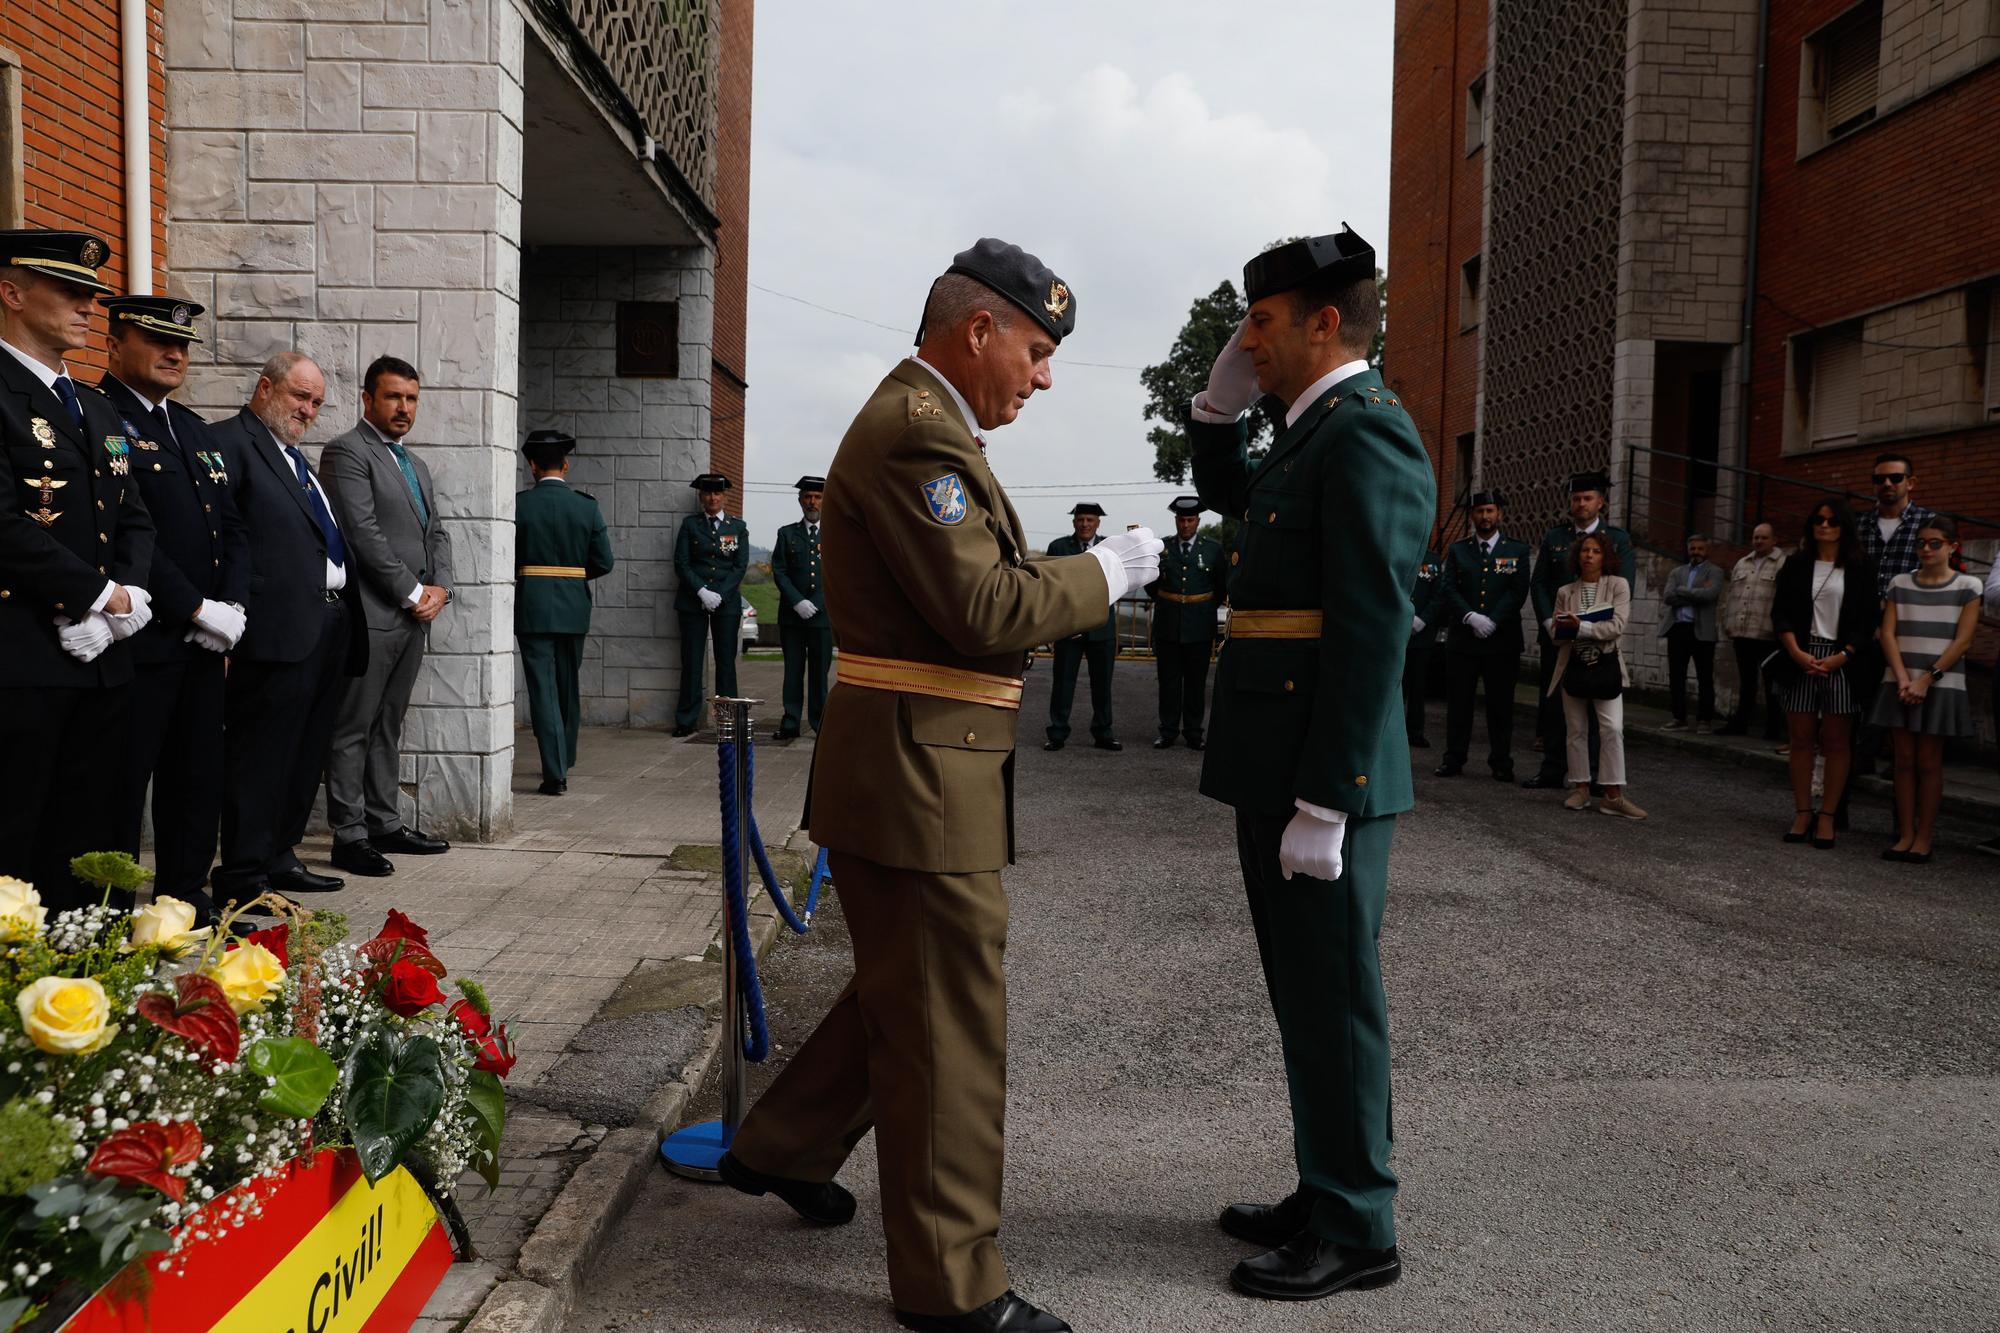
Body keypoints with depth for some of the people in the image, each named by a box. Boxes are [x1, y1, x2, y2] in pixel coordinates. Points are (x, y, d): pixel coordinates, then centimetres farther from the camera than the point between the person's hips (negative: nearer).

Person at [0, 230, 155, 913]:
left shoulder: (98, 408, 19)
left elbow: (135, 519, 16)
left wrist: (129, 596, -3)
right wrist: (102, 595, -12)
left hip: (102, 656, 8)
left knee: (88, 842, 11)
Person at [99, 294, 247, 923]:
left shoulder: (196, 430, 19)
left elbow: (233, 528, 16)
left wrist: (231, 606, 1)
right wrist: (197, 609, -16)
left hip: (204, 640, 8)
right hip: (140, 640, -8)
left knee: (198, 778, 13)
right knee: (124, 783, -1)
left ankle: (186, 897, 24)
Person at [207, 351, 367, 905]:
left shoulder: (296, 458, 24)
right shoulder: (228, 441, -4)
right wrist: (234, 618, -21)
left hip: (331, 625, 9)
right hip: (280, 625, -9)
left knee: (306, 751, 14)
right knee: (261, 753, -4)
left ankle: (280, 855, 24)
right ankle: (243, 879, 1)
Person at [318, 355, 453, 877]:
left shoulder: (415, 464, 21)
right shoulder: (346, 453, -6)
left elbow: (436, 531, 19)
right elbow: (363, 534, -15)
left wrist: (440, 587, 1)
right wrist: (413, 592, -13)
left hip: (413, 617, 8)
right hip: (372, 614, -8)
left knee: (388, 726, 13)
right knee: (353, 729, -2)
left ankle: (384, 824, 19)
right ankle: (349, 836, 2)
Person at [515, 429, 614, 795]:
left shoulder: (518, 504, -6)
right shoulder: (588, 506, -1)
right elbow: (603, 563, -1)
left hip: (532, 607, -3)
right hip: (574, 606, 3)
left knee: (543, 689, -2)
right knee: (568, 686, 19)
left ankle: (555, 774, -8)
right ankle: (565, 758, 34)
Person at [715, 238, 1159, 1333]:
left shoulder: (919, 423, 17)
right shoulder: (915, 434, -18)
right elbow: (984, 610, -23)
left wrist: (1064, 579, 9)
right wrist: (1104, 571, -11)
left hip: (918, 777, 11)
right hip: (919, 780, -11)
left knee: (908, 995, 24)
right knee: (948, 1027, 0)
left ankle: (782, 1146, 40)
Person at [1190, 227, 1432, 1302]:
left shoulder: (1367, 432, -15)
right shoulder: (1312, 436, 16)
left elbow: (1372, 632, -21)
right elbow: (1224, 491, 35)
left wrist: (1323, 806, -23)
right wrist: (1223, 397, 16)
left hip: (1322, 778, -10)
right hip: (1274, 769, 10)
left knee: (1332, 1002, 1)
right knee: (1306, 998, 17)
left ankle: (1354, 1232, 16)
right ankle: (1325, 1196, 31)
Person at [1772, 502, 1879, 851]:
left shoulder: (1860, 570, 5)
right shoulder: (1796, 567, 10)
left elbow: (1868, 619, 1)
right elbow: (1781, 614, 4)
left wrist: (1841, 657, -11)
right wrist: (1797, 653, -10)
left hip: (1842, 661, -1)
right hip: (1802, 658, 2)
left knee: (1836, 741, 0)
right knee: (1801, 737, 2)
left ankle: (1827, 817, 4)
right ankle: (1802, 813, 8)